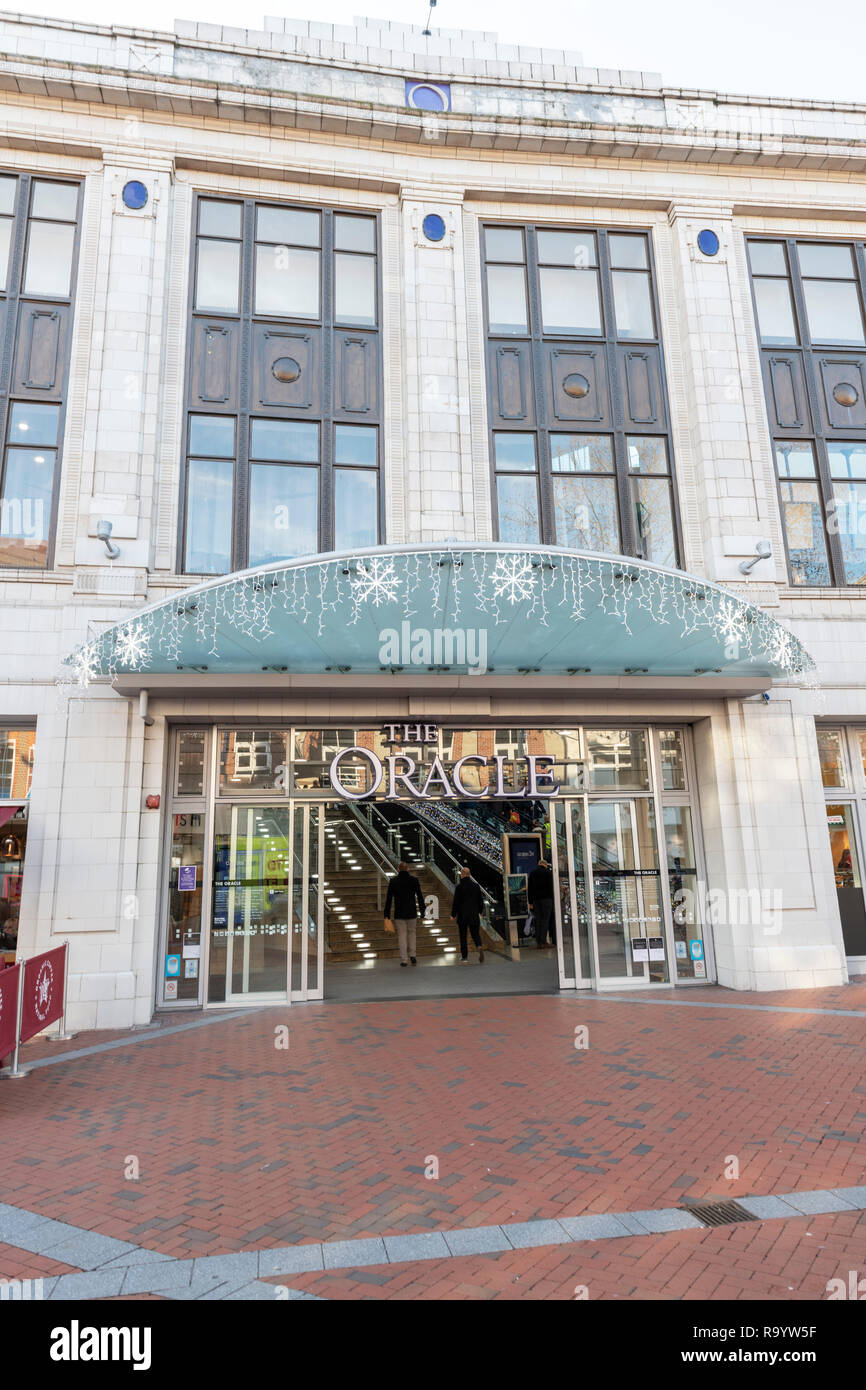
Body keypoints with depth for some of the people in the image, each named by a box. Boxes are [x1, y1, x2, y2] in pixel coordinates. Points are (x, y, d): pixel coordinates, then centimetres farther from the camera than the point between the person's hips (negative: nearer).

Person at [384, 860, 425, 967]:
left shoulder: (393, 881, -3)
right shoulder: (414, 880, -2)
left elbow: (389, 898, -3)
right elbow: (420, 896, -2)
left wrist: (387, 914, 1)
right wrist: (422, 911, 6)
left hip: (399, 914, -1)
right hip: (412, 913, 1)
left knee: (402, 935, 5)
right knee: (412, 932, 16)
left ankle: (404, 959, 4)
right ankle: (412, 955, 8)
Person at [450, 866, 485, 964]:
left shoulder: (459, 887, -11)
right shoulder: (476, 886, 2)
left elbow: (456, 902, -9)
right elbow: (481, 900, 9)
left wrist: (453, 915, 1)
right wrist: (480, 911, 23)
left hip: (462, 915, -3)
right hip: (474, 915, 3)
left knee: (463, 936, 8)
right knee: (475, 934, 11)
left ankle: (464, 957, 11)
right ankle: (479, 946, -19)